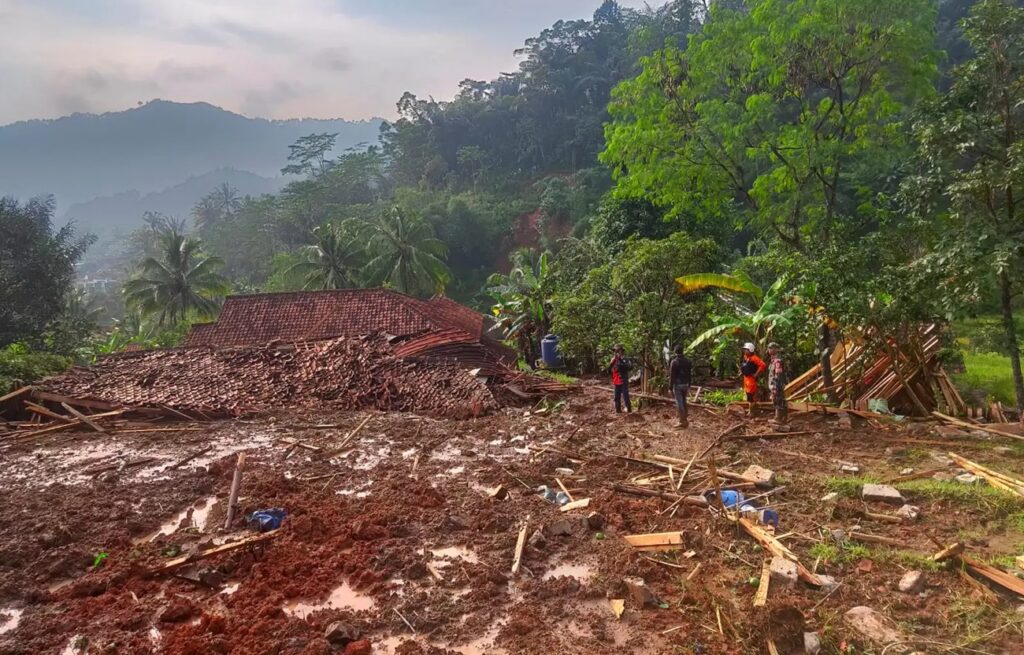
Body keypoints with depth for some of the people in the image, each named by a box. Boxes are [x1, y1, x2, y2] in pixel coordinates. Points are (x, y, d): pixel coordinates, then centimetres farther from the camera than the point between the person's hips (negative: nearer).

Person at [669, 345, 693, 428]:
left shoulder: (674, 362, -15)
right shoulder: (687, 361, 3)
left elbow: (672, 376, -15)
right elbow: (689, 375, 9)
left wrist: (670, 388, -9)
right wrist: (688, 386, 17)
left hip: (677, 385, -6)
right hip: (685, 384, 6)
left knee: (679, 403, -2)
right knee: (683, 402, 15)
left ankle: (683, 422, -1)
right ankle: (684, 420, 17)